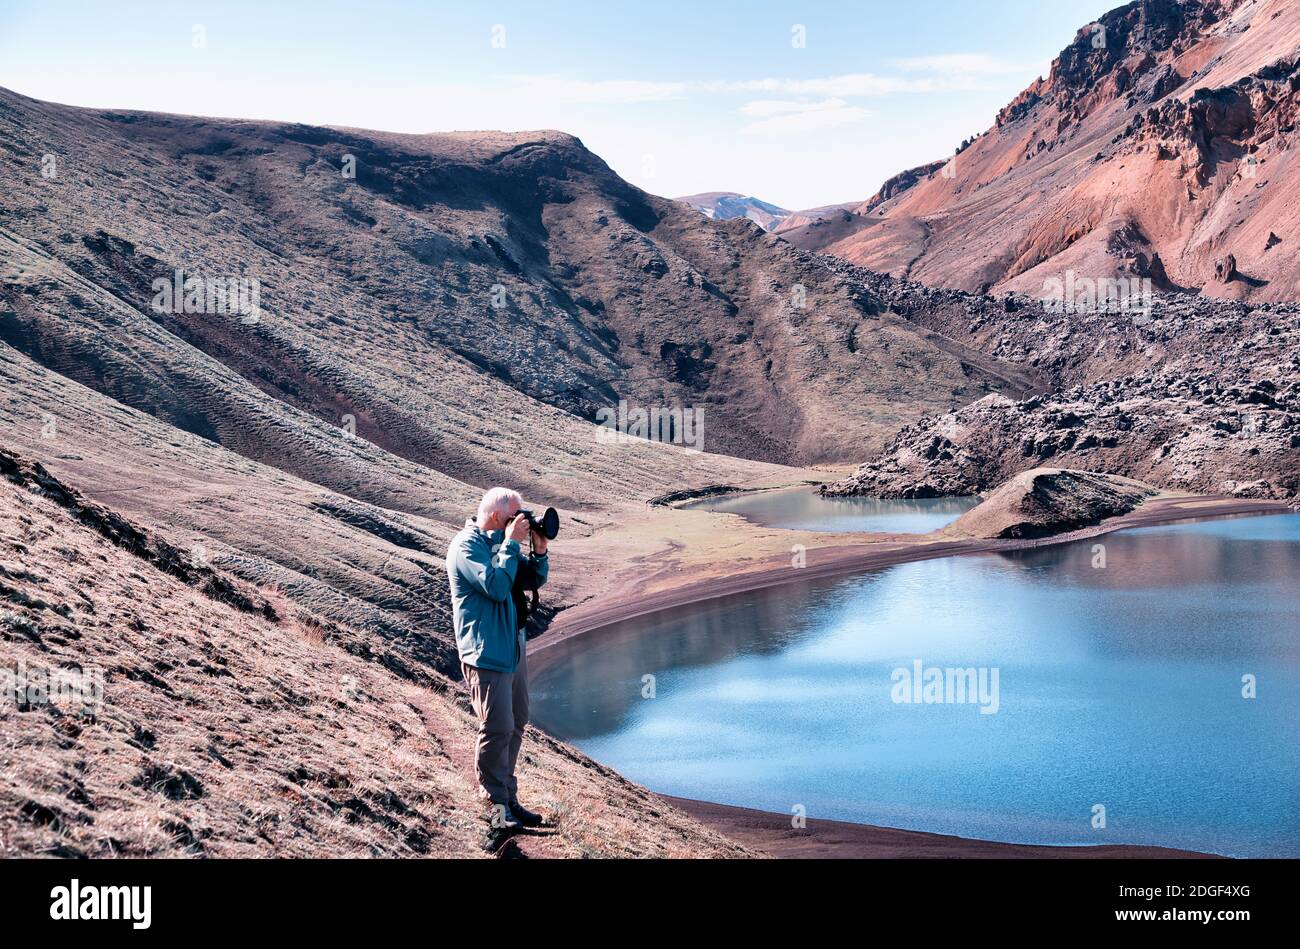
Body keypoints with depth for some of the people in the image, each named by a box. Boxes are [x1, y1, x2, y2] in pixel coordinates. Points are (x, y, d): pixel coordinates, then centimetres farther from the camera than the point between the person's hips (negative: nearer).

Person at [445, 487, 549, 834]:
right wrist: (512, 544, -21)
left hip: (513, 646, 9)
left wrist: (539, 551, -1)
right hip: (486, 653, -9)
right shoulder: (466, 546, -15)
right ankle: (496, 805, 2)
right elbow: (496, 587, -26)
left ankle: (508, 797, 23)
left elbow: (534, 580, 16)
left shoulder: (501, 542, 11)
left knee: (516, 725, 13)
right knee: (497, 729, -9)